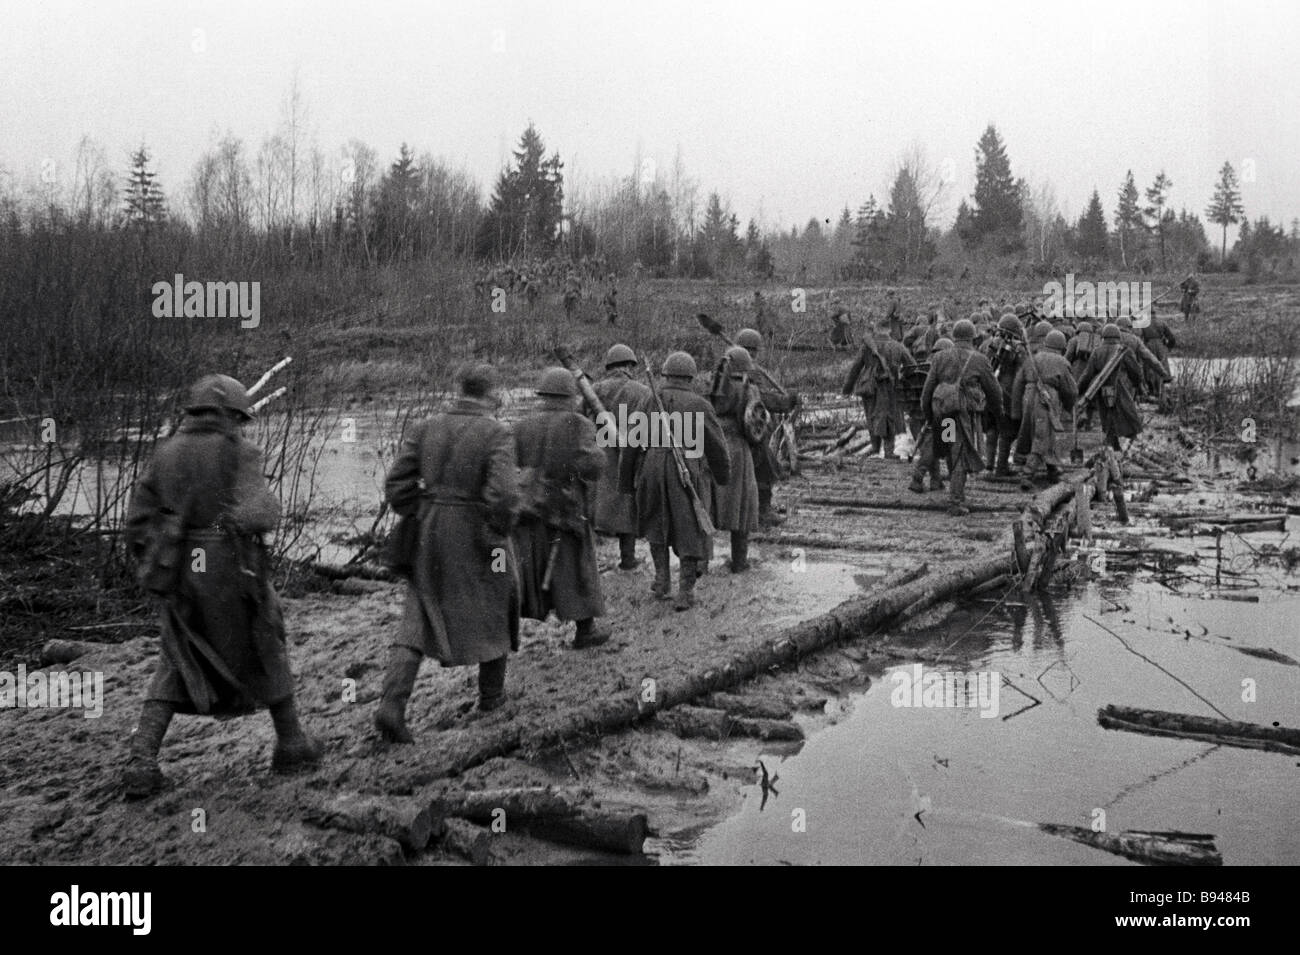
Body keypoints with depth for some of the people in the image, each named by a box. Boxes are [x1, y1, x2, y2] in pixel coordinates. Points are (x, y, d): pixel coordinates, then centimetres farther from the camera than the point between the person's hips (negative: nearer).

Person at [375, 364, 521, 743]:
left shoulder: (426, 429, 1)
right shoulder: (496, 434, -14)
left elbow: (397, 487, -1)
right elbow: (503, 495, -25)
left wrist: (421, 519, 11)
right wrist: (499, 534, -10)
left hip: (430, 537, 4)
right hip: (476, 537, -4)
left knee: (418, 619, 10)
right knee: (495, 606, 21)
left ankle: (392, 703, -6)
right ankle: (490, 693, 33)